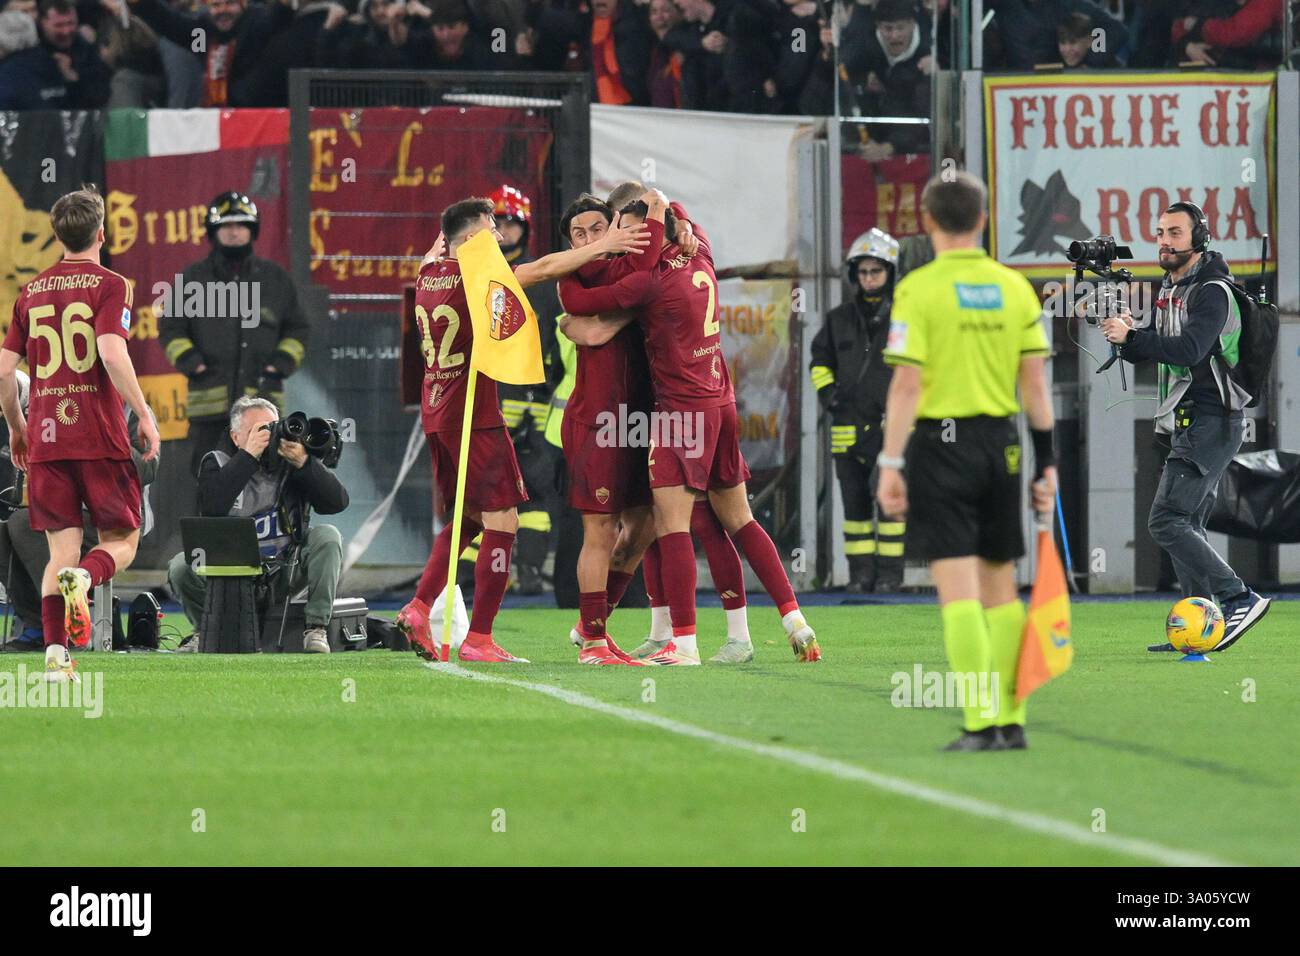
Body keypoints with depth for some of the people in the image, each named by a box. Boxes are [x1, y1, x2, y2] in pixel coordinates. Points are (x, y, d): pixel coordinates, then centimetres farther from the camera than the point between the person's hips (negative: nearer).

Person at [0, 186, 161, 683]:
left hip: (45, 438, 4)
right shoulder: (109, 286, -3)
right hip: (99, 437, -4)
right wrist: (144, 415, -11)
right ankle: (83, 579, -25)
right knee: (122, 539, 8)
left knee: (61, 549, 7)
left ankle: (56, 654, -8)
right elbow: (112, 353, -17)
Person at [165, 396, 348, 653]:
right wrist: (248, 456, -26)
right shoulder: (217, 463, -1)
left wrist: (303, 462, -24)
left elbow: (337, 502, -10)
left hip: (285, 573, 1)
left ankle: (315, 628, -21)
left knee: (327, 536, -23)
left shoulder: (289, 461, 1)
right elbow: (210, 508, -24)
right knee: (181, 567, -25)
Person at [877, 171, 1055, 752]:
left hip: (941, 441, -5)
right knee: (1000, 587, 12)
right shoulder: (1015, 288, 5)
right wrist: (1046, 461, 11)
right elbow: (1035, 382, 5)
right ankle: (1011, 720, 12)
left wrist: (890, 464, -9)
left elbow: (907, 384, -12)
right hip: (1002, 442, 5)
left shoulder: (919, 289, -8)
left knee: (958, 589, -5)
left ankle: (983, 722, -11)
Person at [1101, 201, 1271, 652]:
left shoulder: (1211, 292, -13)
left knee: (1167, 521, -16)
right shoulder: (1171, 289, 18)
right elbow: (1149, 352, 18)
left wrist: (1132, 337, -31)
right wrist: (1128, 336, -3)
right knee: (1187, 526, 10)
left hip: (1209, 423, -10)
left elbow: (1190, 348, -28)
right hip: (1188, 426, 10)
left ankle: (1239, 599, -17)